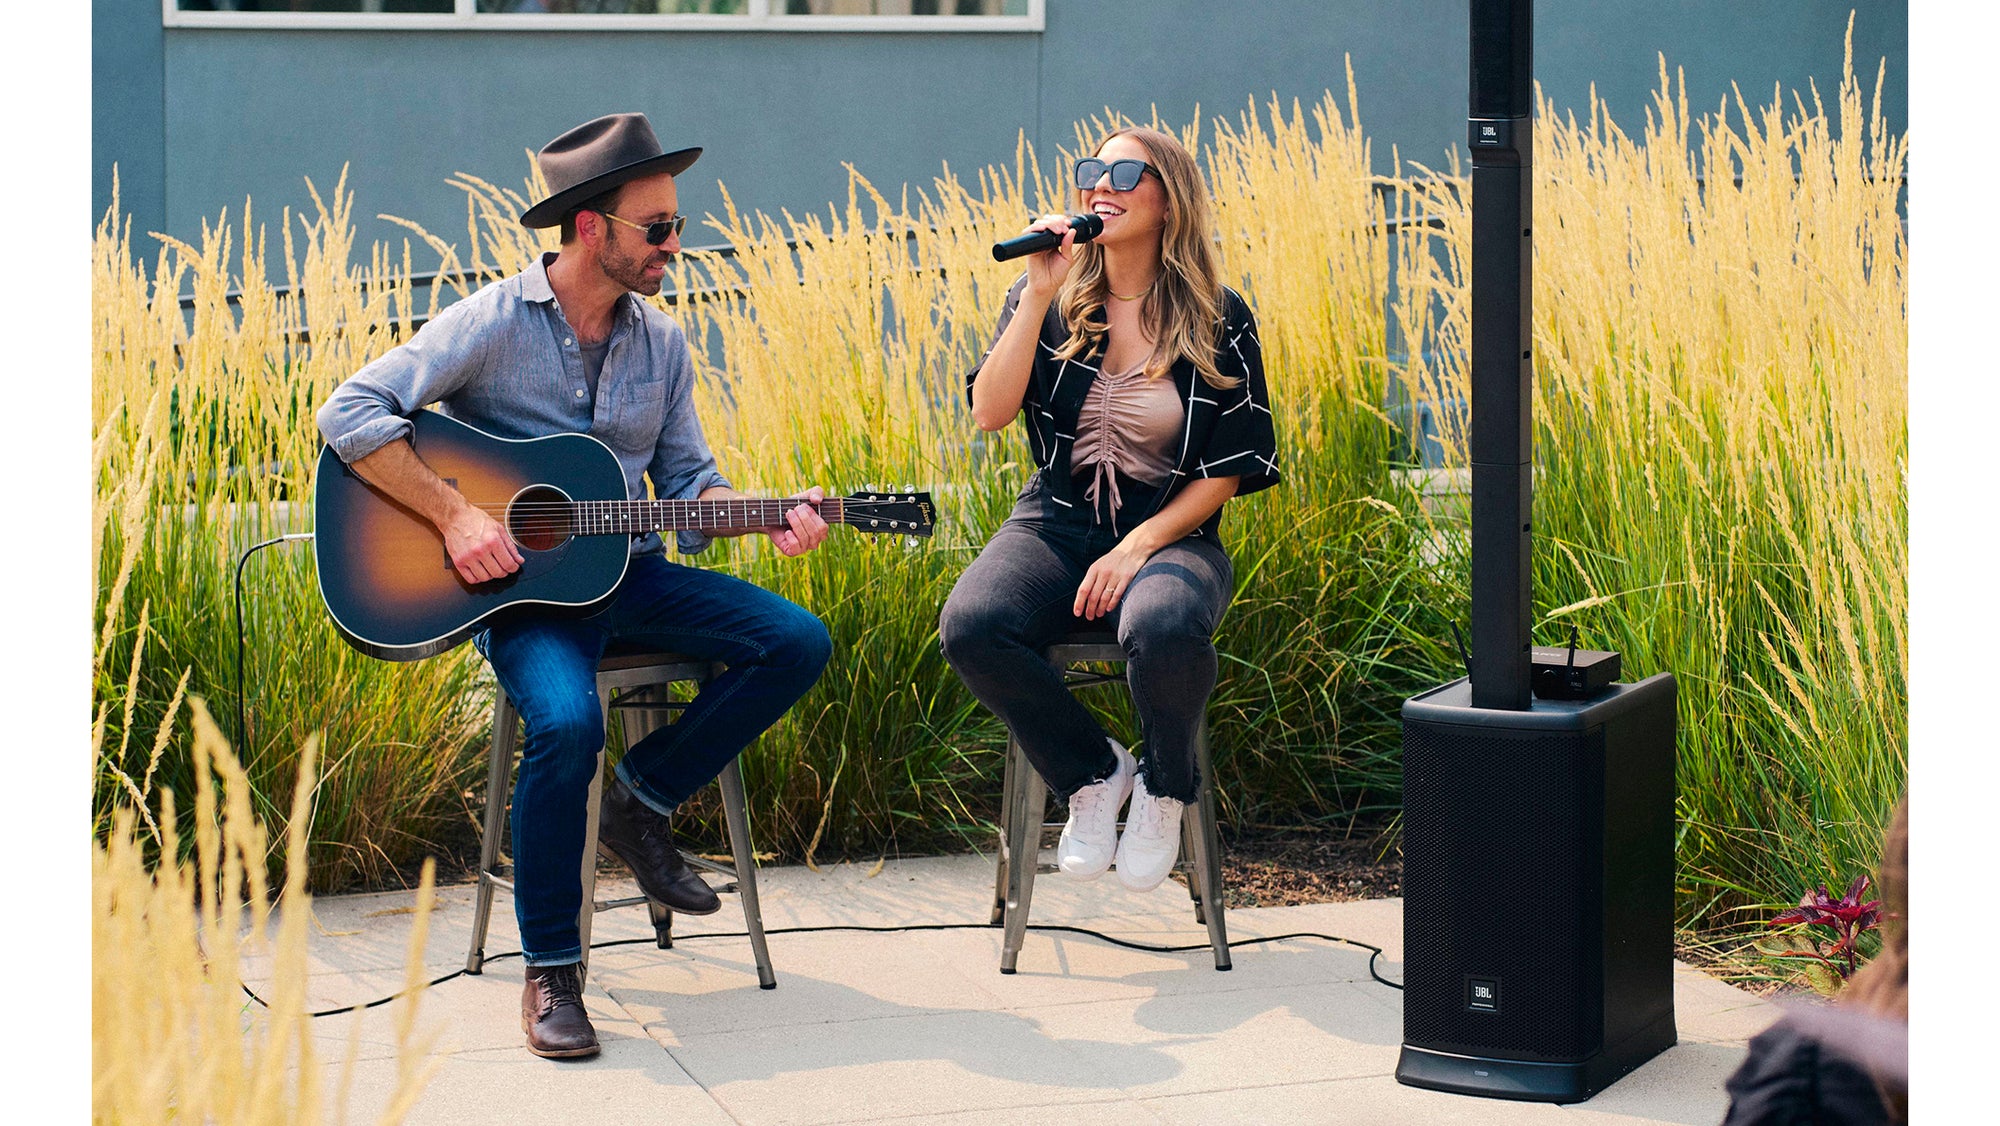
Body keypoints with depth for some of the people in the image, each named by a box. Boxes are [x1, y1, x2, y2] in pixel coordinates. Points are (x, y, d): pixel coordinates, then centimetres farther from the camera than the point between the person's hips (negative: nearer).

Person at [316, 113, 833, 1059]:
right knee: (567, 722, -35)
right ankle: (550, 971, -16)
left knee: (798, 643, -14)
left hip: (627, 572, 6)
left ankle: (642, 800, 5)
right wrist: (456, 517, -22)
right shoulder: (493, 323, -9)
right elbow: (351, 413, -15)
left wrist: (766, 519, -7)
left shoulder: (660, 342, 9)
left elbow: (685, 478, 13)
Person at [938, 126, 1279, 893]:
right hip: (1055, 529, 2)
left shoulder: (1219, 319, 0)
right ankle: (1092, 775, -3)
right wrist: (1039, 293, -13)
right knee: (968, 626, -30)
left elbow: (1231, 467, -1)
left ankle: (1164, 791, -4)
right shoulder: (1050, 302, 6)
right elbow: (989, 412, -8)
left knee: (1163, 628, -39)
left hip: (1172, 535, -2)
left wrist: (1137, 548, -13)